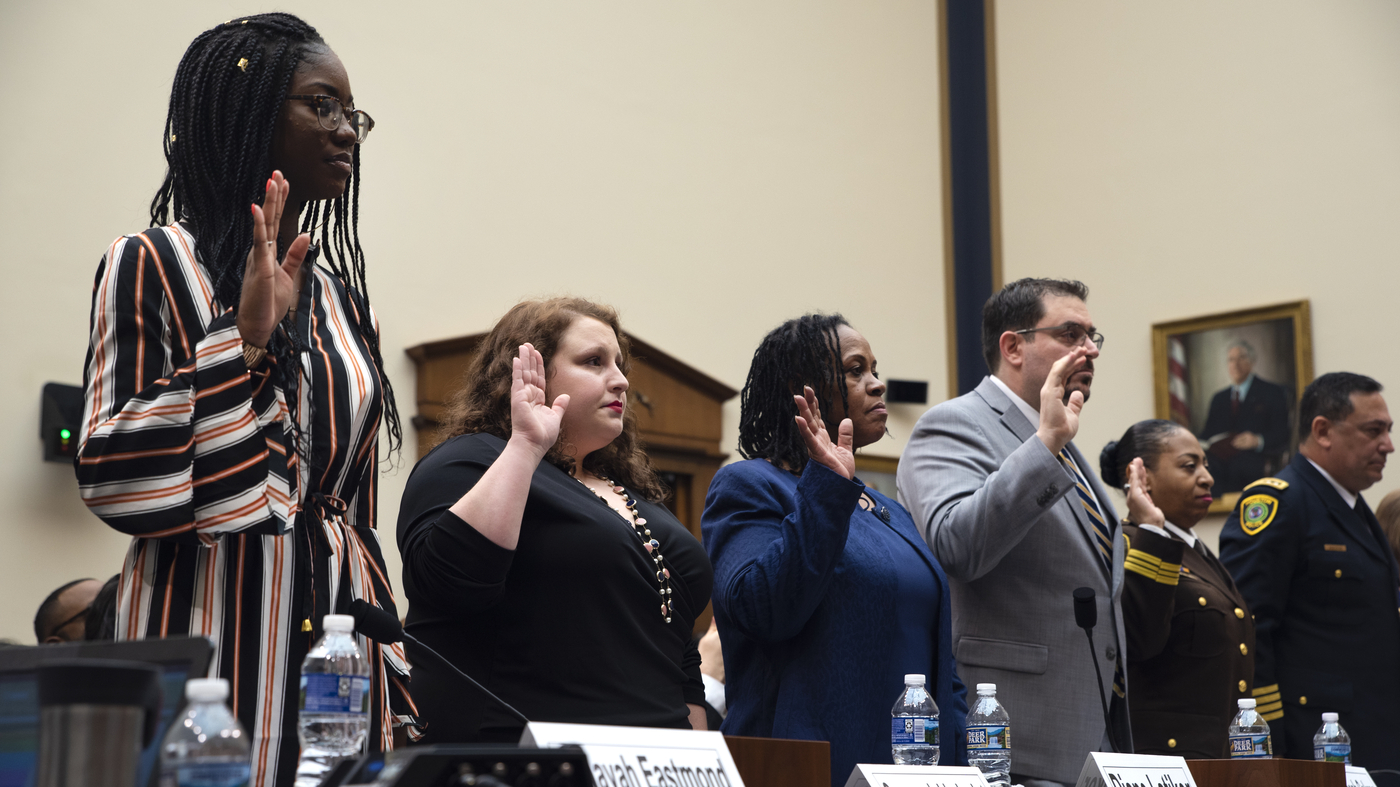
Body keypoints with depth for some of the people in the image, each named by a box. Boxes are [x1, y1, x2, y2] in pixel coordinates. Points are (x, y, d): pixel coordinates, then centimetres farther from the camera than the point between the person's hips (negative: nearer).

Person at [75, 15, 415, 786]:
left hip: (336, 629, 6)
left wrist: (393, 688, 14)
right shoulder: (156, 263, -3)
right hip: (214, 629, -6)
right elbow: (120, 485, -12)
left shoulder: (337, 289, 14)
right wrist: (245, 341, -18)